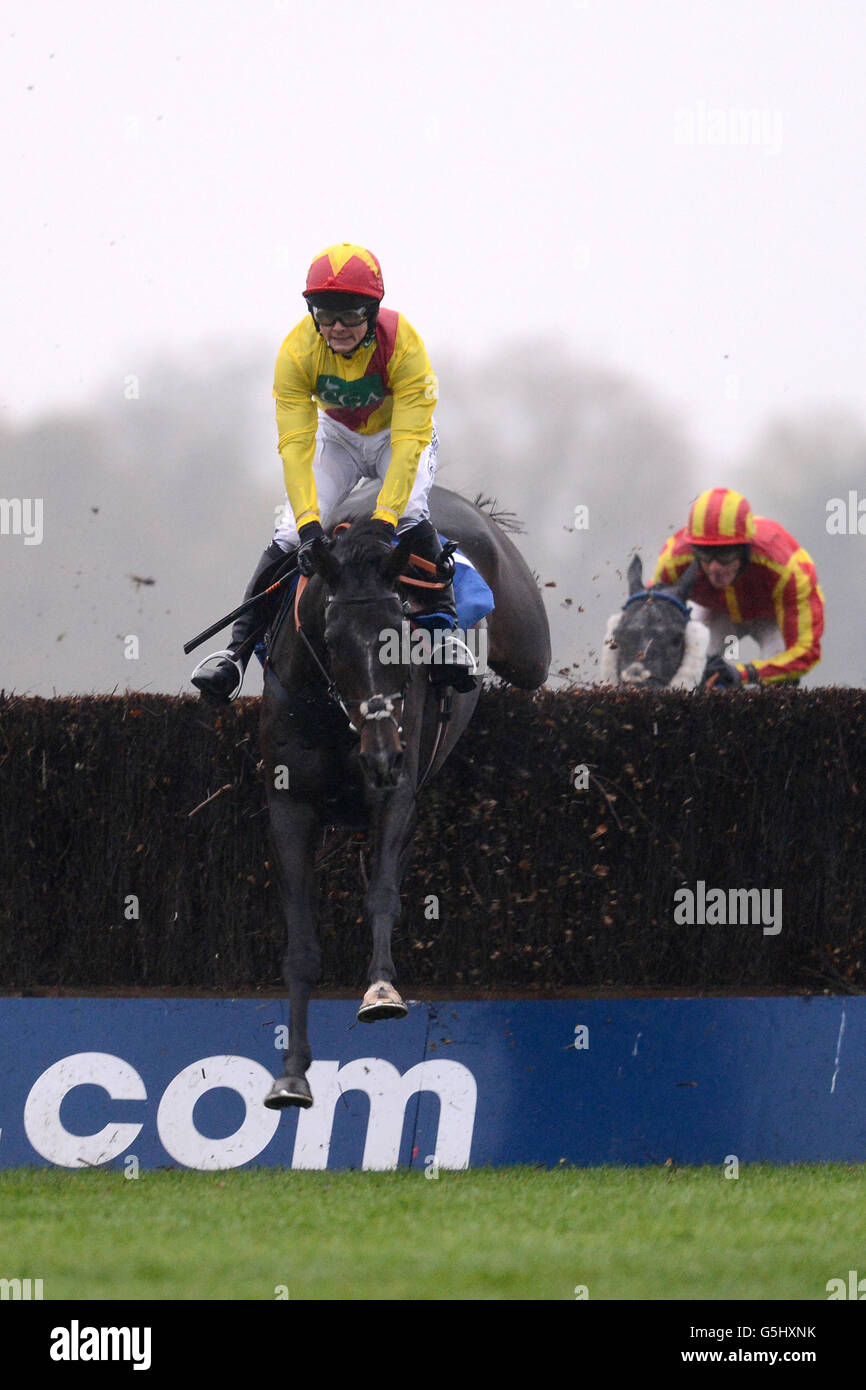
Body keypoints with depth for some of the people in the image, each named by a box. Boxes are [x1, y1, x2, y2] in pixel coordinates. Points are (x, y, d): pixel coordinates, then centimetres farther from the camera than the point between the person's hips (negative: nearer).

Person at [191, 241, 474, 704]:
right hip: (337, 435, 2)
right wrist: (309, 524, -41)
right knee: (290, 536, -15)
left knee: (411, 520, -30)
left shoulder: (403, 344, -33)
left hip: (399, 436, -2)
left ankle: (441, 628, -22)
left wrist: (385, 519, -46)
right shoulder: (297, 350, -28)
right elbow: (295, 445, -29)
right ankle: (238, 648, -8)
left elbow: (409, 441, -35)